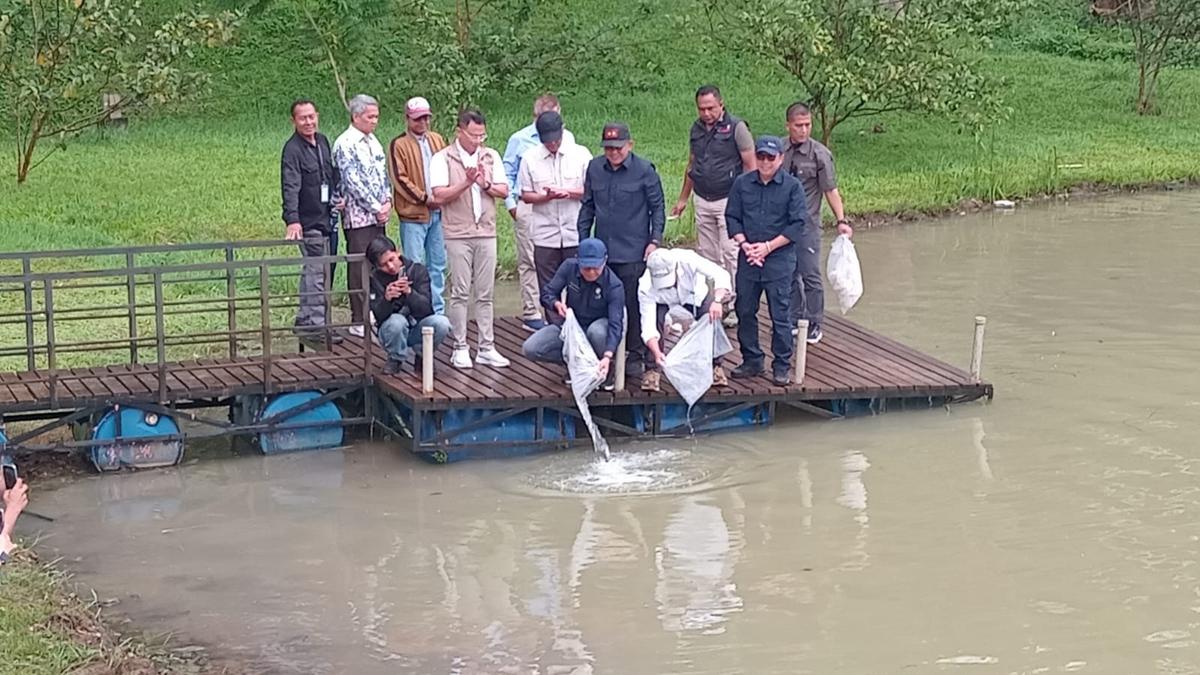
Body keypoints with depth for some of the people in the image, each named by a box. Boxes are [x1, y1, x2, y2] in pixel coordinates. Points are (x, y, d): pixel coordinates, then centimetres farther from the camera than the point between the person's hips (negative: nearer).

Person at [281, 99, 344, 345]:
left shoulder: (323, 141, 11)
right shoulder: (293, 149, -13)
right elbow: (290, 187, -23)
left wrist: (338, 196, 14)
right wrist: (292, 220, -32)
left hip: (328, 218, 8)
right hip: (309, 221, -8)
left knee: (321, 272, 12)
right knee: (317, 272, -8)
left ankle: (305, 321, 20)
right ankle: (316, 325, -4)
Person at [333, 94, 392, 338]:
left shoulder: (373, 141, 15)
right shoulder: (345, 144, -10)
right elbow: (353, 181, -15)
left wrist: (387, 202, 2)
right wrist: (376, 208, -12)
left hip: (379, 215, 8)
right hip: (359, 216, -8)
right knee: (360, 269, -4)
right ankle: (359, 322, 1)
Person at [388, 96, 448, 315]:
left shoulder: (437, 140, 13)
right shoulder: (398, 145, -4)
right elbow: (400, 179, -9)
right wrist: (424, 198, -13)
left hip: (438, 212, 5)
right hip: (413, 214, -5)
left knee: (438, 264, 9)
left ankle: (438, 311, 17)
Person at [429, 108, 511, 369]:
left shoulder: (491, 157, 10)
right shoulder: (442, 159, -3)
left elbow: (504, 191, 8)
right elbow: (439, 196, -11)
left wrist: (486, 184, -10)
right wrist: (467, 183, -20)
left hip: (486, 233, 4)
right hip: (458, 235, -4)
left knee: (485, 294, 6)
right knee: (460, 293, -1)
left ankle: (487, 348, 10)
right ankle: (460, 349, 6)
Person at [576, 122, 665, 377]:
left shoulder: (645, 171, -5)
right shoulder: (594, 168, 7)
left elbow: (657, 208, 1)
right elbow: (587, 207, 14)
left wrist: (655, 241, -6)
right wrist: (583, 241, 11)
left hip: (633, 253, -4)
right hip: (601, 251, 4)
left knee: (634, 306, -1)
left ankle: (637, 356, 9)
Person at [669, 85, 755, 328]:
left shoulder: (736, 127, -8)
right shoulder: (697, 129, 11)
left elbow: (750, 165, -7)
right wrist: (683, 198, 22)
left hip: (729, 199, -6)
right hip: (702, 200, 6)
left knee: (731, 253, -9)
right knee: (707, 254, 9)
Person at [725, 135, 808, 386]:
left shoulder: (792, 186, -3)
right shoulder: (742, 184, 5)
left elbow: (799, 225, -6)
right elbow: (732, 217, 8)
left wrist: (768, 246, -12)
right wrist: (744, 244, -8)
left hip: (779, 260, -3)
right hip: (748, 260, 3)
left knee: (780, 315, -1)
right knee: (745, 311, 8)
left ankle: (782, 366, 8)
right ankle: (751, 361, 22)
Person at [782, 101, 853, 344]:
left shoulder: (820, 154, -10)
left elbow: (831, 190, -8)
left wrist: (841, 220, -16)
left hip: (807, 224, -4)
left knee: (810, 275, -1)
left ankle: (814, 324, 10)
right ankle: (794, 319, 26)